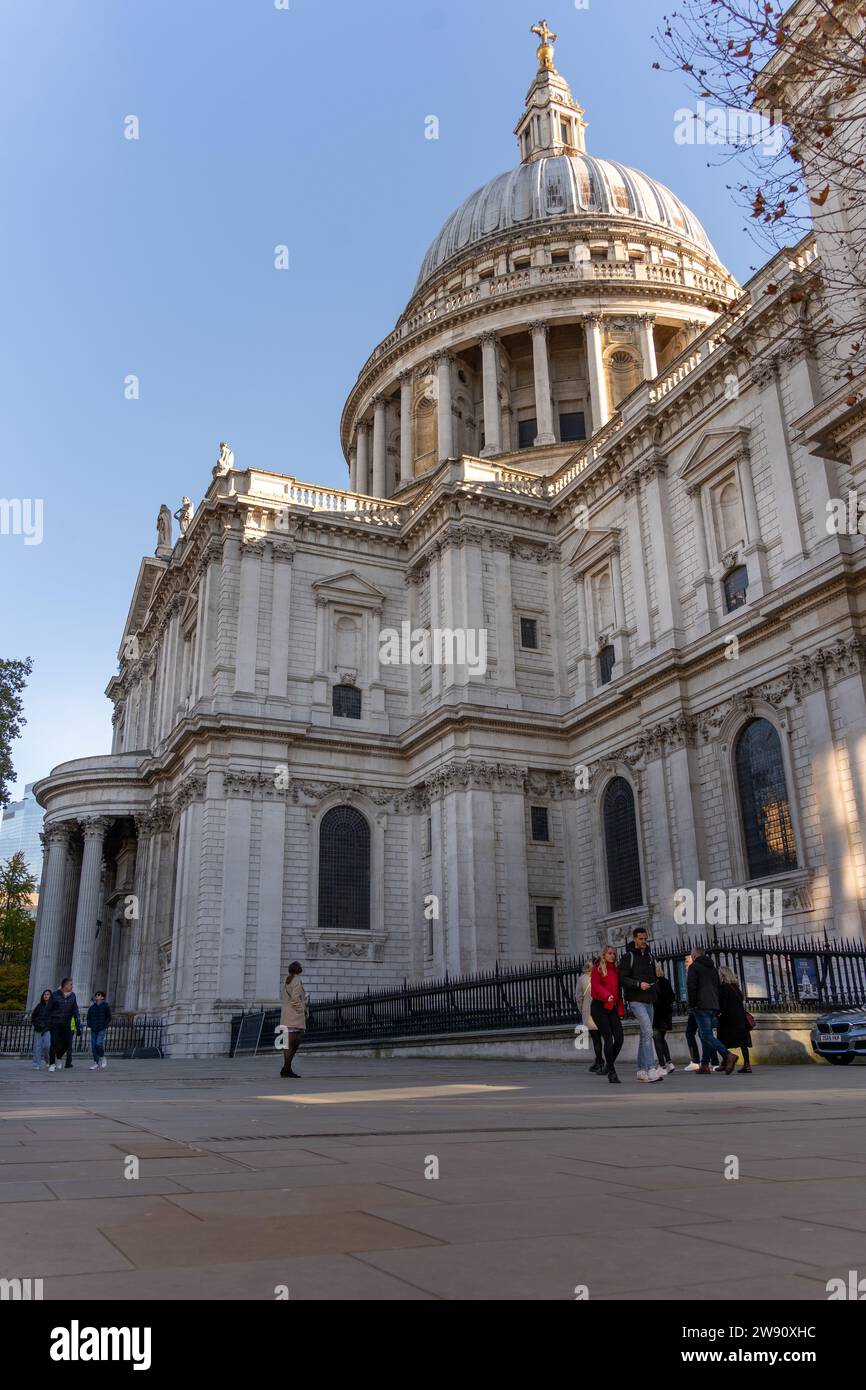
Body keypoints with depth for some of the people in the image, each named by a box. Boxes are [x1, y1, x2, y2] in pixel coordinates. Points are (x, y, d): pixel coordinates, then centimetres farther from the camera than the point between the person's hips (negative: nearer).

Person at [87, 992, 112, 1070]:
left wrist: (104, 1025, -10)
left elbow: (109, 1017, -1)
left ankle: (102, 1057, 6)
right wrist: (89, 1025, 4)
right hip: (93, 1029, 4)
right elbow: (88, 1017, 18)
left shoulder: (105, 1006, -3)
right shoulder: (92, 1006, 8)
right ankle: (96, 1064, 12)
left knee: (99, 1044, -19)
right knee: (93, 1046, 2)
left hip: (101, 1029, -4)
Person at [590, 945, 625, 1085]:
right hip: (599, 1006, -5)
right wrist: (607, 995, -32)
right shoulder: (598, 969, 0)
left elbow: (618, 991, 17)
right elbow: (595, 985, -15)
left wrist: (620, 1009, 8)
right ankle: (612, 1072, -2)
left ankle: (609, 1066, 17)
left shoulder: (616, 970, 17)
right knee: (608, 1038, -10)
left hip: (612, 1008, 5)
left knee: (619, 1038, -4)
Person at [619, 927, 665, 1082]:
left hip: (649, 1000, 7)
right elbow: (622, 978, -11)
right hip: (636, 1000, -7)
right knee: (648, 1032, -18)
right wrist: (638, 984, -23)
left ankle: (641, 1070, 16)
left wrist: (655, 987, 9)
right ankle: (651, 1069, -22)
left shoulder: (649, 955, 16)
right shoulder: (628, 956, -5)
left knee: (645, 1035, 10)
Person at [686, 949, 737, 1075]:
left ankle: (728, 1056, -29)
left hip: (702, 1006, -8)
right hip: (714, 1006, 8)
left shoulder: (694, 966, -2)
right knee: (705, 1034, 13)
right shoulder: (713, 968, 22)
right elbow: (718, 986, 23)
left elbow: (691, 986, -11)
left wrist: (692, 1004, -5)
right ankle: (705, 1064, 11)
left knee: (706, 1035, -12)